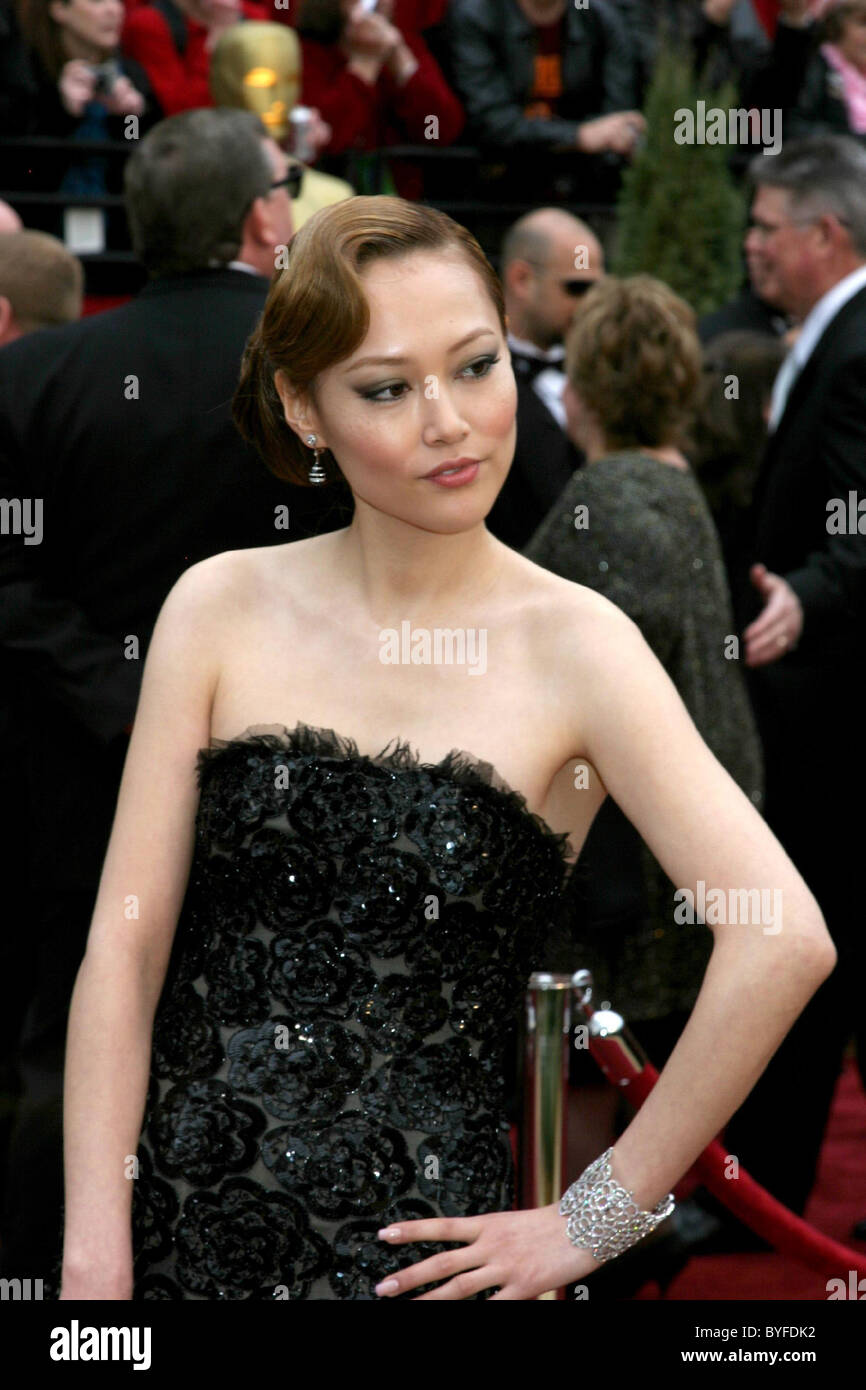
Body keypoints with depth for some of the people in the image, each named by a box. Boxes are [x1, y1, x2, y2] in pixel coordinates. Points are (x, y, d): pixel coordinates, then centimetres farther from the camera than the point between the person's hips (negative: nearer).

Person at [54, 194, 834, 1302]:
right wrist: (94, 1253, -9)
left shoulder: (571, 645, -8)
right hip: (168, 1207, 2)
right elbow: (125, 944, -1)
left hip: (408, 1242, -2)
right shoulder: (222, 609, 1)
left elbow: (783, 940, -18)